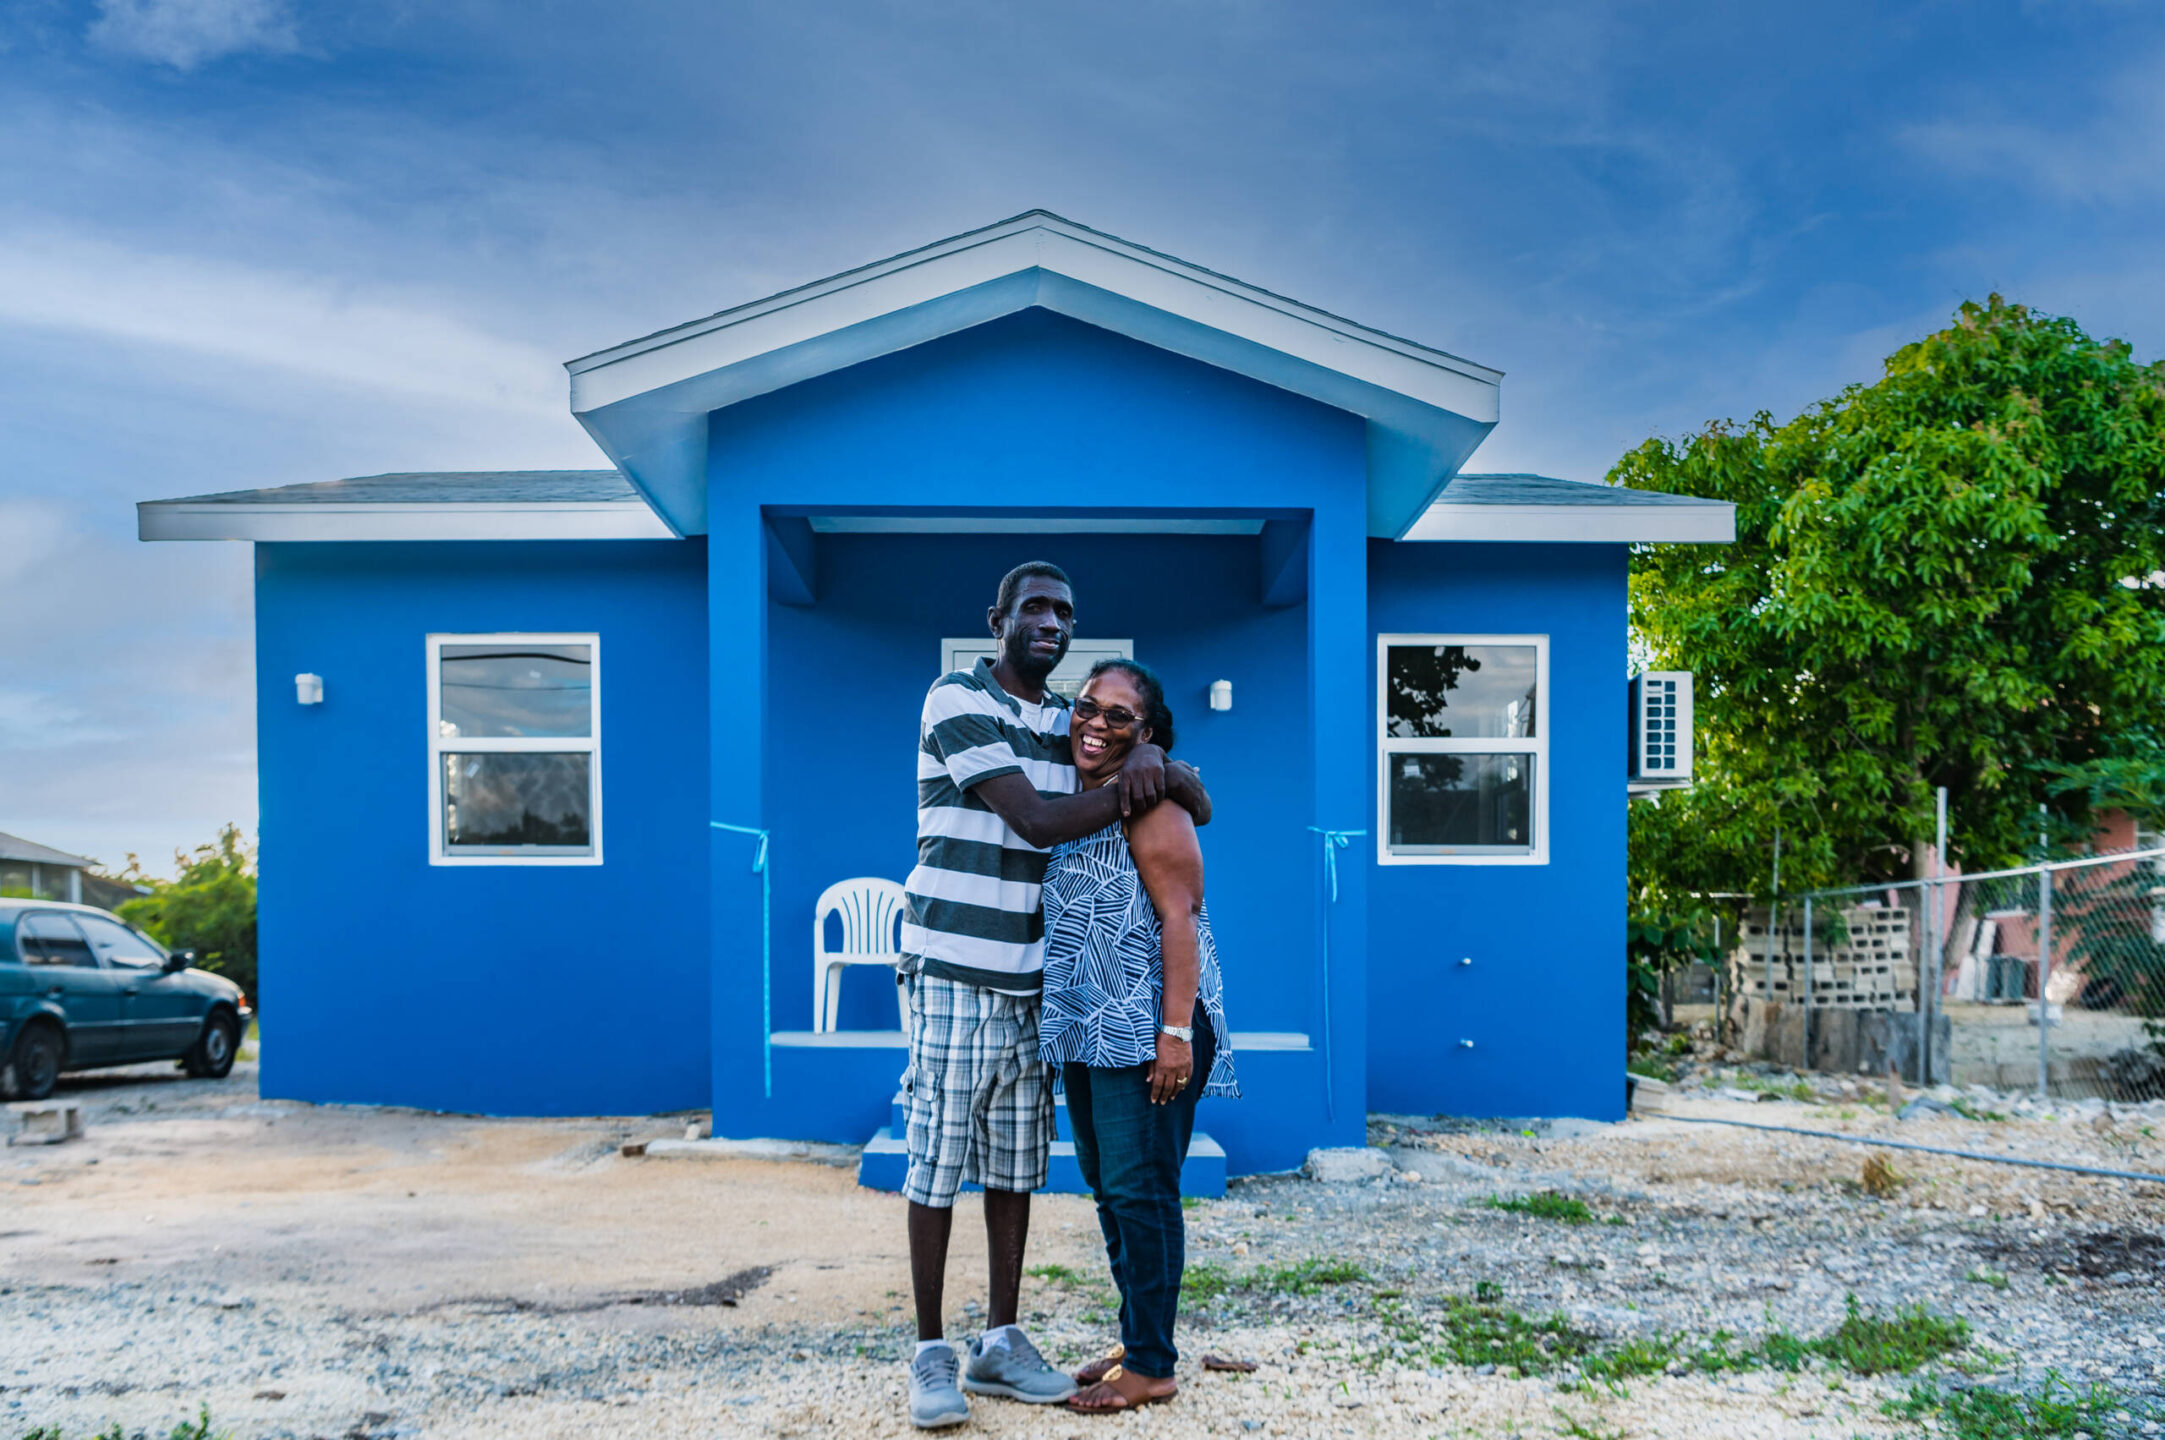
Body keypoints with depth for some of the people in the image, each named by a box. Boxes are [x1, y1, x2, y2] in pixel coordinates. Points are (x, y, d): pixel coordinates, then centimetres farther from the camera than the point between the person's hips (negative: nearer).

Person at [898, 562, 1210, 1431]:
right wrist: (1139, 786, -10)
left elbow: (1197, 806, 14)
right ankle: (931, 1353, 10)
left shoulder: (1068, 722, 14)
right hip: (955, 966, -6)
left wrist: (1154, 760, -9)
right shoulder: (958, 701, -6)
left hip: (1033, 972, 6)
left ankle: (1001, 1344, 21)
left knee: (1016, 1164, 11)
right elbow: (1035, 818, -16)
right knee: (938, 1160, -1)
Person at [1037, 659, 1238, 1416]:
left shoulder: (1149, 804, -11)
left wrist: (1177, 1032, -23)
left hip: (1145, 1030, -9)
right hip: (1085, 1028, 9)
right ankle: (1135, 1340, 28)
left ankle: (1150, 1367, 6)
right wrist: (1058, 1023, 18)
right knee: (1106, 1184, 15)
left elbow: (1179, 919, -17)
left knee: (1139, 1189, -4)